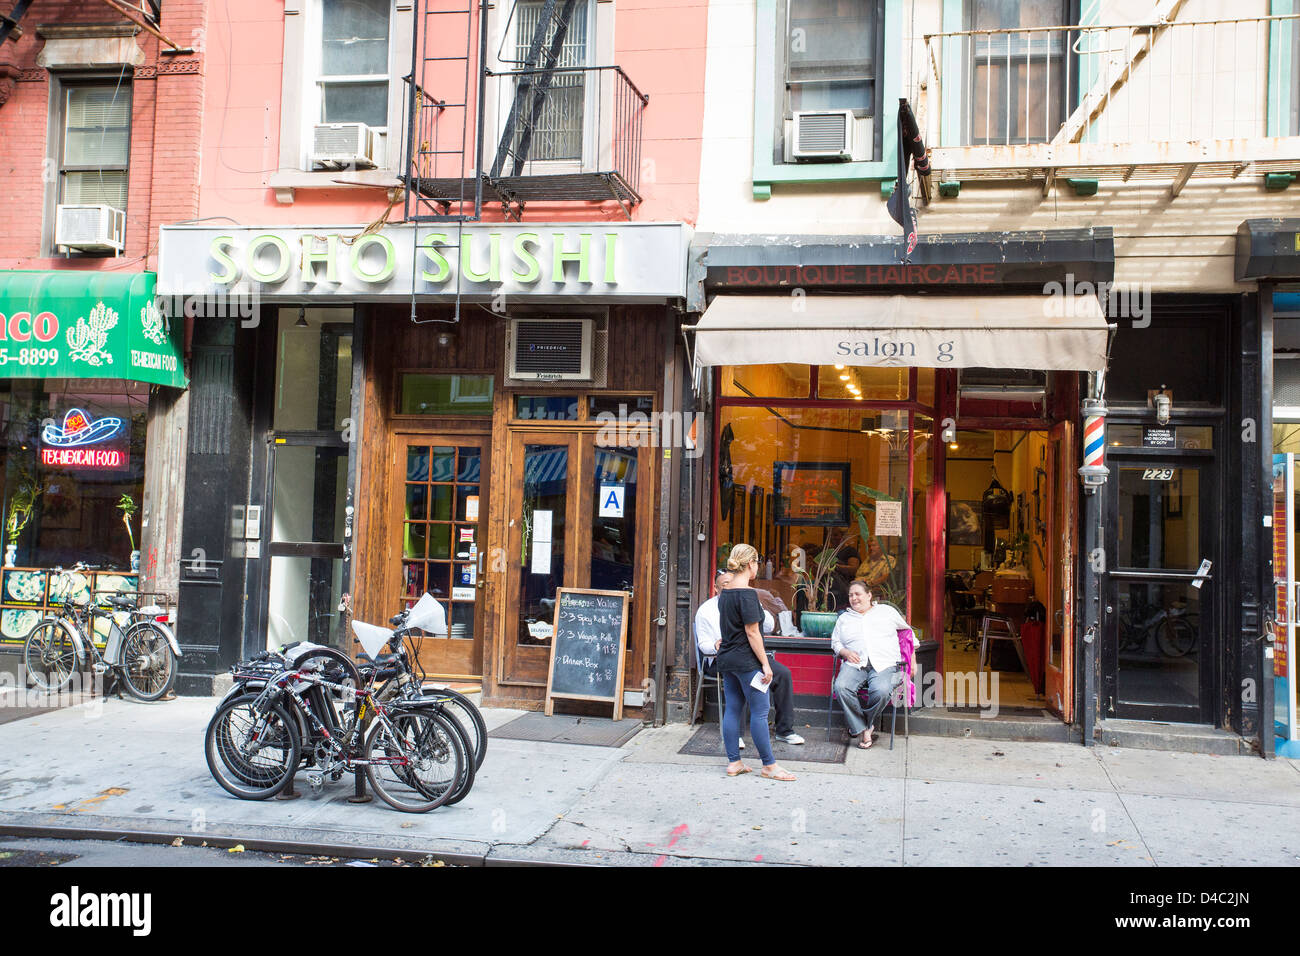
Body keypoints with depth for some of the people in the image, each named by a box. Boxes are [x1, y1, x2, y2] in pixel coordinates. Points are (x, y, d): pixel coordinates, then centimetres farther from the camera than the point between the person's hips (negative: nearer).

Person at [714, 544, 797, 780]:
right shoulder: (747, 594, -16)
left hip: (726, 659, 9)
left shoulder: (725, 593, 10)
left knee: (732, 709, 10)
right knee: (759, 712, -2)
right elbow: (752, 632, -18)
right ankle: (769, 766, 3)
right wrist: (765, 663, -14)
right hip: (746, 661, -9)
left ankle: (734, 763, 14)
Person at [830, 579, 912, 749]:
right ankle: (862, 729, -17)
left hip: (884, 665, -2)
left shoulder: (887, 611, 19)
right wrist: (845, 652, 2)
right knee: (841, 687, -31)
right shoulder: (844, 618, 24)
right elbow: (835, 642, 25)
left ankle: (866, 724, -8)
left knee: (882, 690, -35)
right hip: (855, 664, 2)